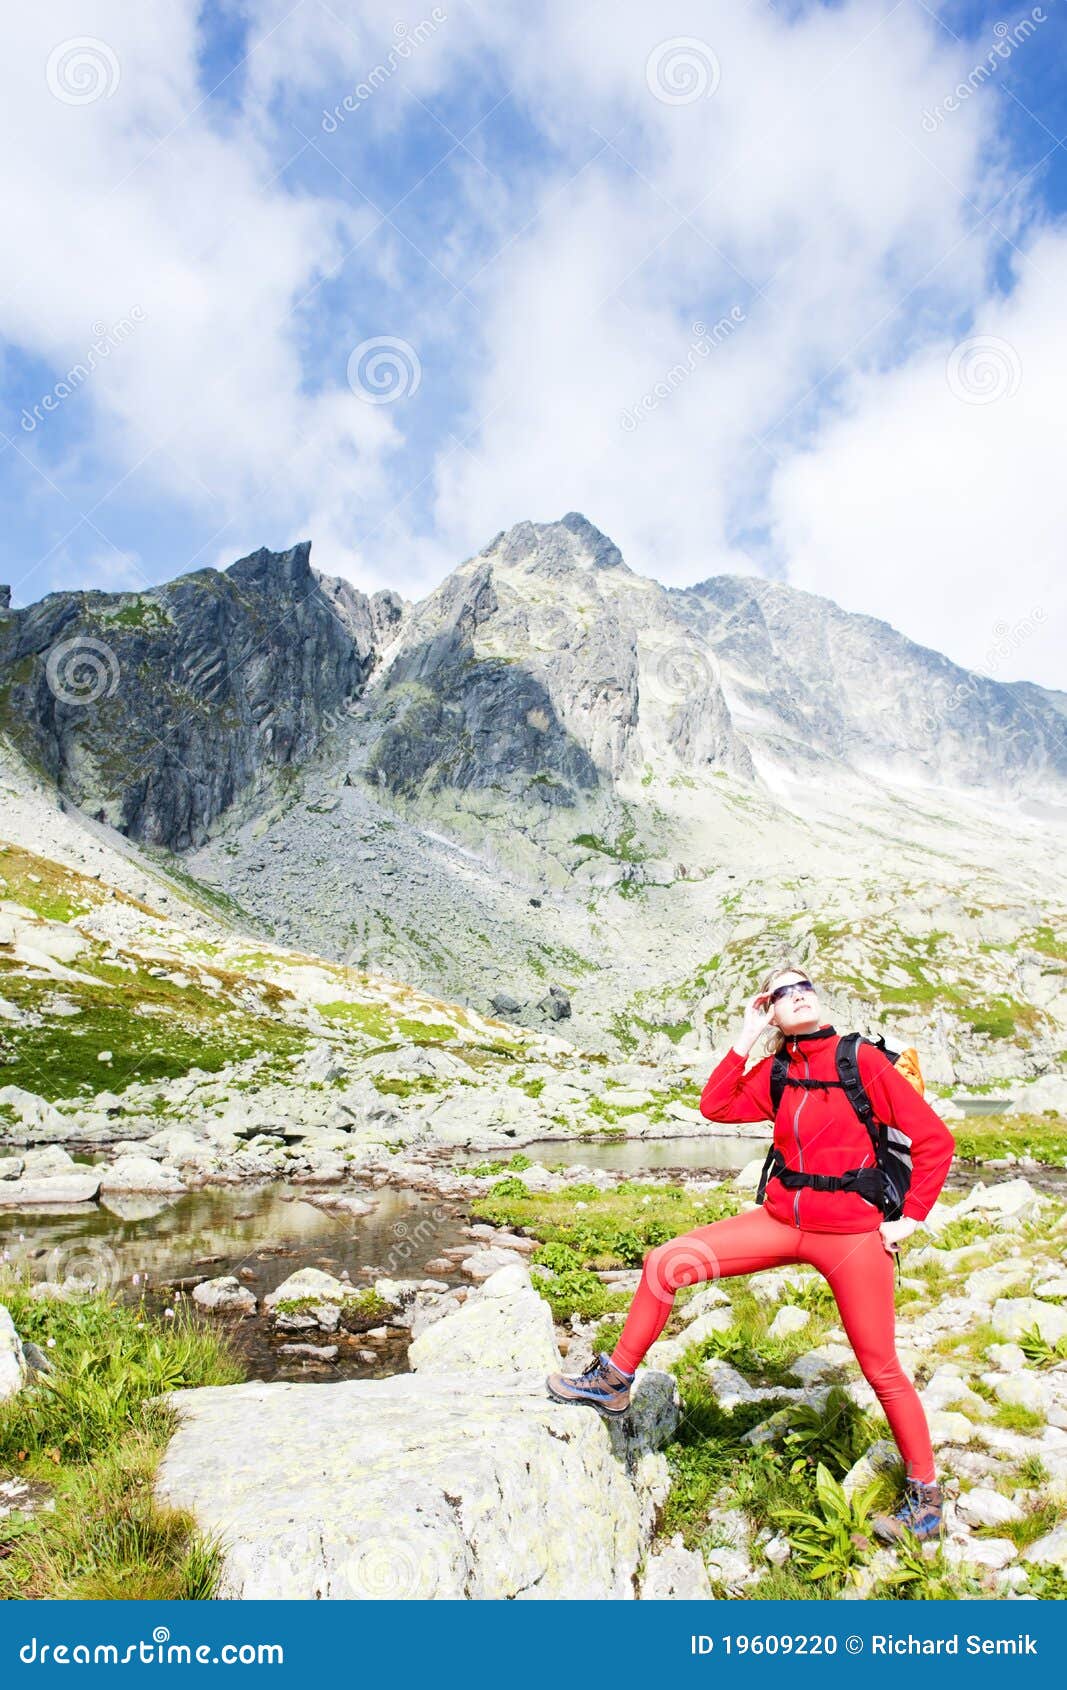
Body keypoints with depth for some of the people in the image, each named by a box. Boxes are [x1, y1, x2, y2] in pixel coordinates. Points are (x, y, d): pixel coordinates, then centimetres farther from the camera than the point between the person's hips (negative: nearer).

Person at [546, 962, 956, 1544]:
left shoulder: (864, 1059, -9)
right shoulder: (777, 1071, 6)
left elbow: (935, 1139, -6)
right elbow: (717, 1105, -5)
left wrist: (910, 1218, -6)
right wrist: (746, 1036, -4)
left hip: (852, 1234, -4)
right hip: (781, 1221, 5)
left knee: (881, 1369, 8)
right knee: (666, 1263, -6)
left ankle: (925, 1495, 32)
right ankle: (615, 1381, 10)